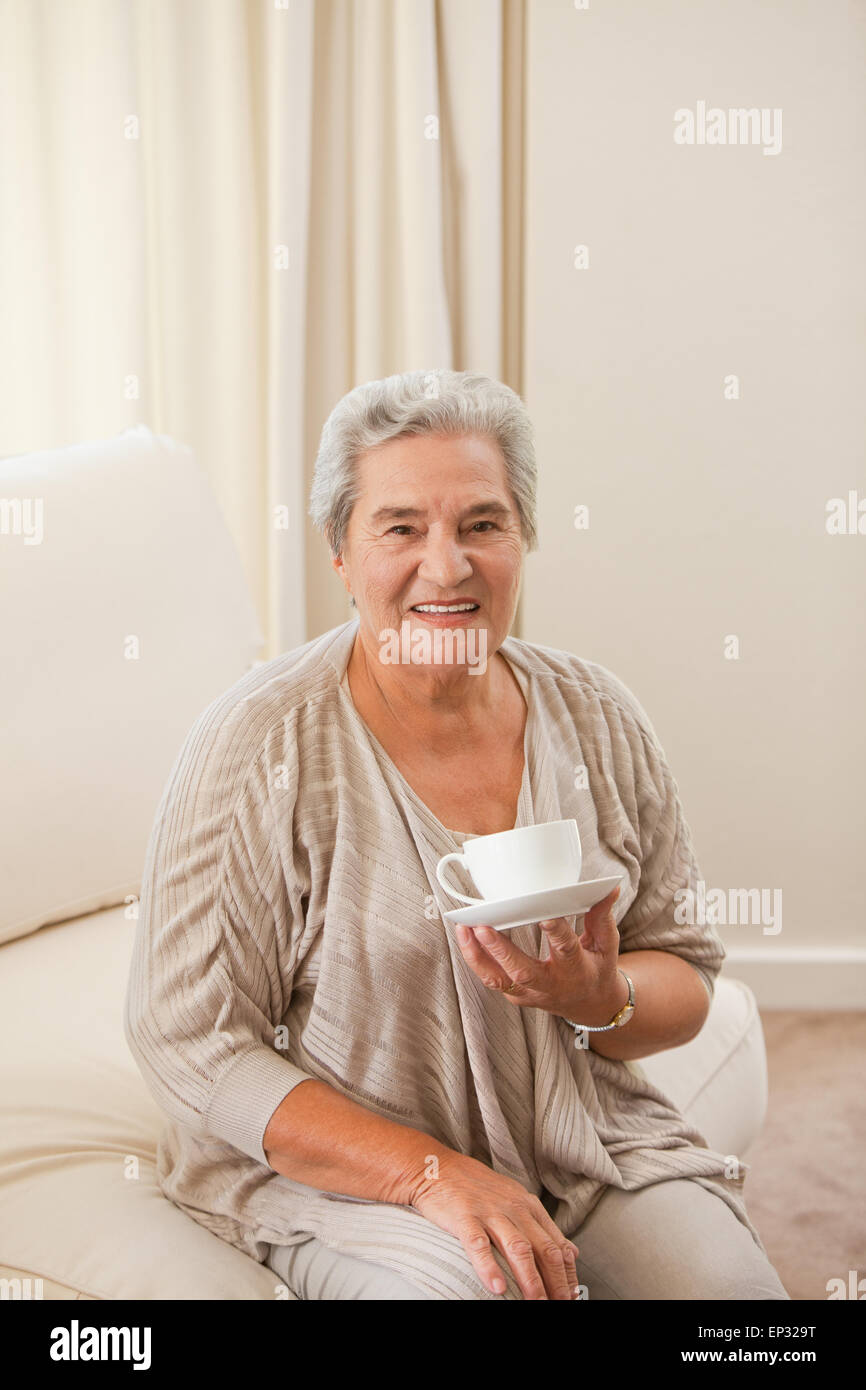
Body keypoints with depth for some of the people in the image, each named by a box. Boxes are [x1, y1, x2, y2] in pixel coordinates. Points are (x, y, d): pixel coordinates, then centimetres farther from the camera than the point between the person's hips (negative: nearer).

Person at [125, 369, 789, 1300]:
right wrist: (434, 1174, -22)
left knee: (727, 1280, -18)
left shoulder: (596, 717, -1)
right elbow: (188, 1040, -13)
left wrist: (603, 999, -19)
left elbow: (687, 981, 6)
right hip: (340, 1168, -3)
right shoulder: (259, 745, -13)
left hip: (591, 1138, 4)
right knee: (468, 1285, -30)